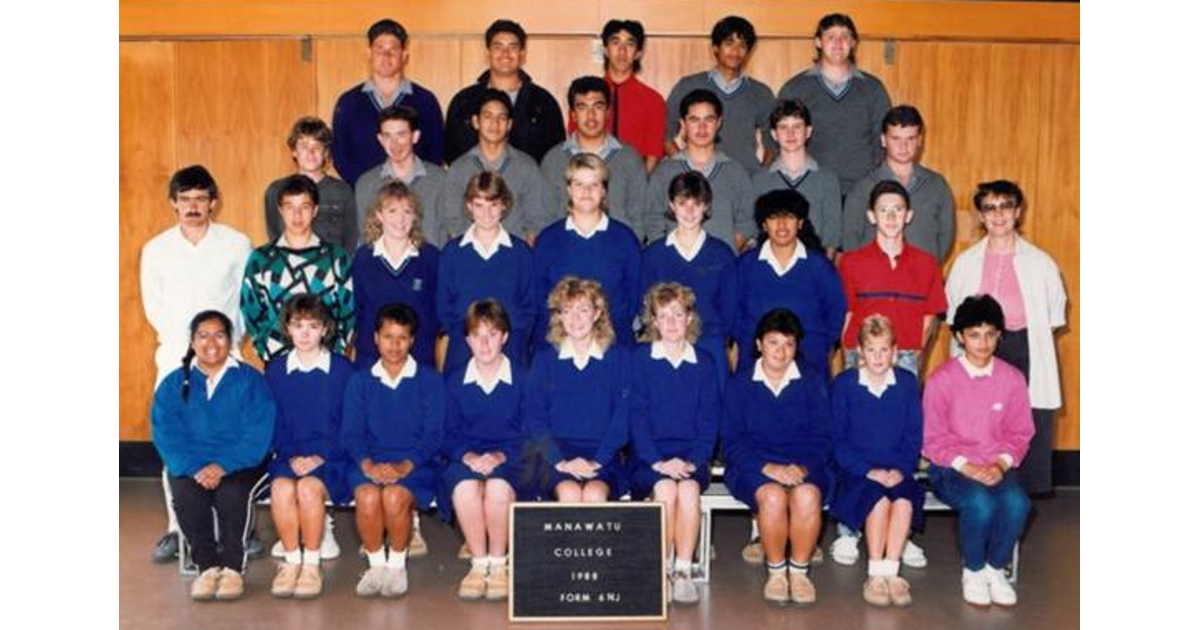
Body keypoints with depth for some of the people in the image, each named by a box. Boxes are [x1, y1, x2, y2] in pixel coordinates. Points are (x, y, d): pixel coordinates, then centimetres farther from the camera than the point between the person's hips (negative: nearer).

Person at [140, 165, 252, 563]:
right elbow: (154, 307, 12)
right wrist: (184, 340, 3)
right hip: (175, 357, 2)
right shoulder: (156, 250, 8)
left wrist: (227, 338, 0)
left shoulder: (236, 245, 2)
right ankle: (177, 528, 5)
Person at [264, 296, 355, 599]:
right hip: (290, 456, 2)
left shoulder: (343, 369, 2)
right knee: (281, 487, -30)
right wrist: (291, 456, -8)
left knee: (308, 488, -32)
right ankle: (291, 560, -13)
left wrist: (320, 457, -11)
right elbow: (273, 424, 9)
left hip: (331, 457, -2)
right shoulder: (276, 369, 10)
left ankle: (312, 563, -15)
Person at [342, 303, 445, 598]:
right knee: (367, 495, -32)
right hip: (369, 461, 2)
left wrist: (404, 466, -17)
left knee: (395, 496, -33)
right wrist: (368, 465, -16)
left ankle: (397, 565, -9)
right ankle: (376, 565, -10)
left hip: (416, 464, -1)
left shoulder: (429, 380, 8)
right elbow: (351, 433, 4)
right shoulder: (360, 381, 14)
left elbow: (433, 435, 0)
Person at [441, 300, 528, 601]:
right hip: (467, 459, 1)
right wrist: (468, 456, -13)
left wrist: (500, 456, -16)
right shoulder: (454, 381, 10)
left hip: (509, 459, -1)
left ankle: (498, 564, -16)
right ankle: (479, 563, -18)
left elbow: (528, 433, 1)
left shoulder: (521, 379, 4)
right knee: (465, 487, -35)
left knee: (498, 487, -37)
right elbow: (449, 433, 8)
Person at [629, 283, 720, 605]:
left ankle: (683, 571, -22)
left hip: (690, 456, 1)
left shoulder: (705, 363, 11)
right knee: (665, 489, -32)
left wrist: (693, 460, -9)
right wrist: (657, 461, -14)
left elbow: (709, 419, 7)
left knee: (689, 489, -31)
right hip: (649, 455, -1)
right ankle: (663, 570, -17)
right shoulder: (640, 359, 6)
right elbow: (637, 415, -1)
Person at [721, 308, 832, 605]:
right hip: (754, 466, -1)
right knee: (773, 496, -34)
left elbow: (820, 438, 5)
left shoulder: (812, 383, 9)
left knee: (807, 496, -33)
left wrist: (803, 467, -15)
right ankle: (775, 571, -13)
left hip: (804, 465, 1)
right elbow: (732, 441, -1)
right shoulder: (739, 383, 6)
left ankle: (799, 571, -13)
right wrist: (767, 467, -17)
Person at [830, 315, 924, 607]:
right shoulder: (843, 384, 0)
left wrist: (901, 469, -9)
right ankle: (875, 575, -21)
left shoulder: (908, 383, 7)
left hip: (897, 471, 2)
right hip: (856, 471, -2)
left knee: (905, 500, -30)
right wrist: (868, 470, -13)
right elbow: (838, 440, -2)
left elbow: (914, 436, 8)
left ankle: (891, 572, -22)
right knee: (879, 499, -32)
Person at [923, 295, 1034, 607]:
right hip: (951, 467, -2)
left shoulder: (1012, 378, 3)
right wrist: (967, 467, -15)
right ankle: (973, 570, -4)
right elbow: (934, 440, -3)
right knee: (980, 503, -34)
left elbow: (1019, 434, 7)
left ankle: (996, 569, -3)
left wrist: (1001, 464, -11)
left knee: (1016, 503, -30)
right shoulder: (941, 380, -5)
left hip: (997, 467, 3)